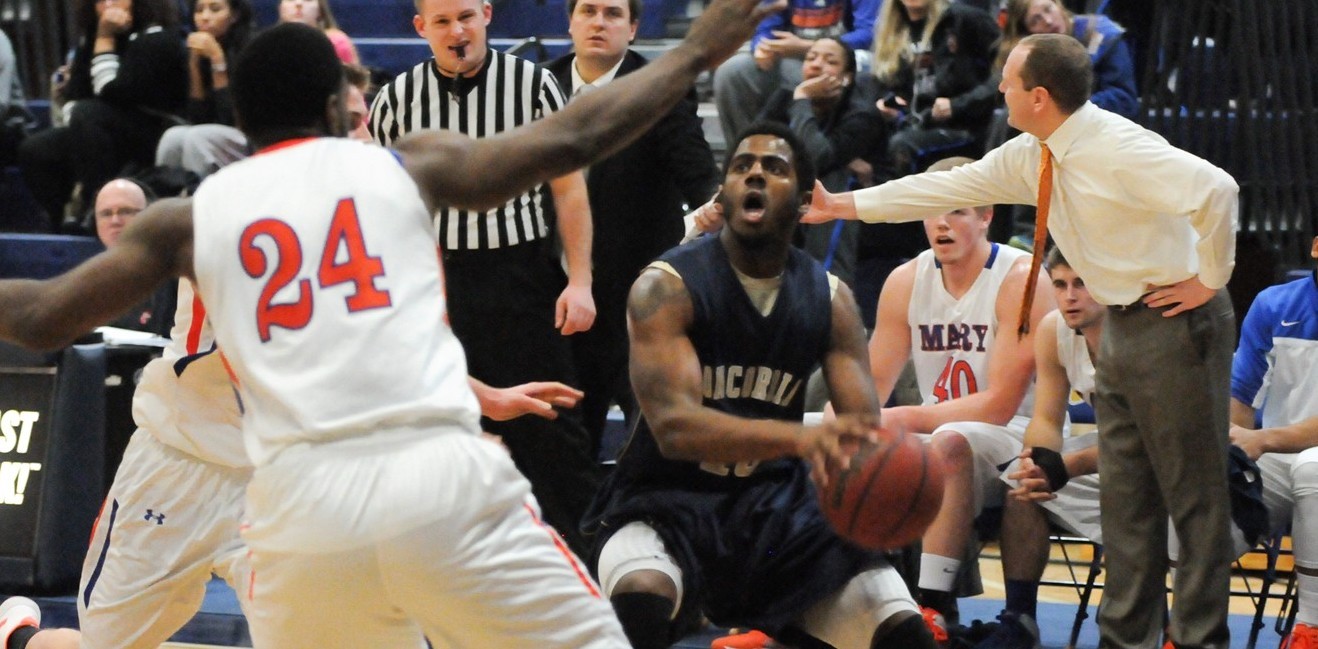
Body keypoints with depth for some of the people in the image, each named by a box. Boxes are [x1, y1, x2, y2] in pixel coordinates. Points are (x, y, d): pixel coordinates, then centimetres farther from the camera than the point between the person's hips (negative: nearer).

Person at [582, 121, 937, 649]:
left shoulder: (830, 298, 1)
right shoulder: (666, 287, -14)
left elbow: (865, 428, -4)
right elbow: (673, 426, -27)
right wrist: (798, 437, -44)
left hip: (778, 505, 5)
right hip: (669, 504, -5)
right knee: (639, 605, -37)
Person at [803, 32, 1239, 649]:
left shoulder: (1118, 149, -21)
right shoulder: (1031, 157, 6)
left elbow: (1217, 189, -31)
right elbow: (950, 187, 15)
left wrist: (1210, 281, -20)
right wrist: (841, 205, 17)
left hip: (1174, 322, -9)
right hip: (1121, 324, 9)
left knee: (1193, 494, -3)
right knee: (1127, 497, 12)